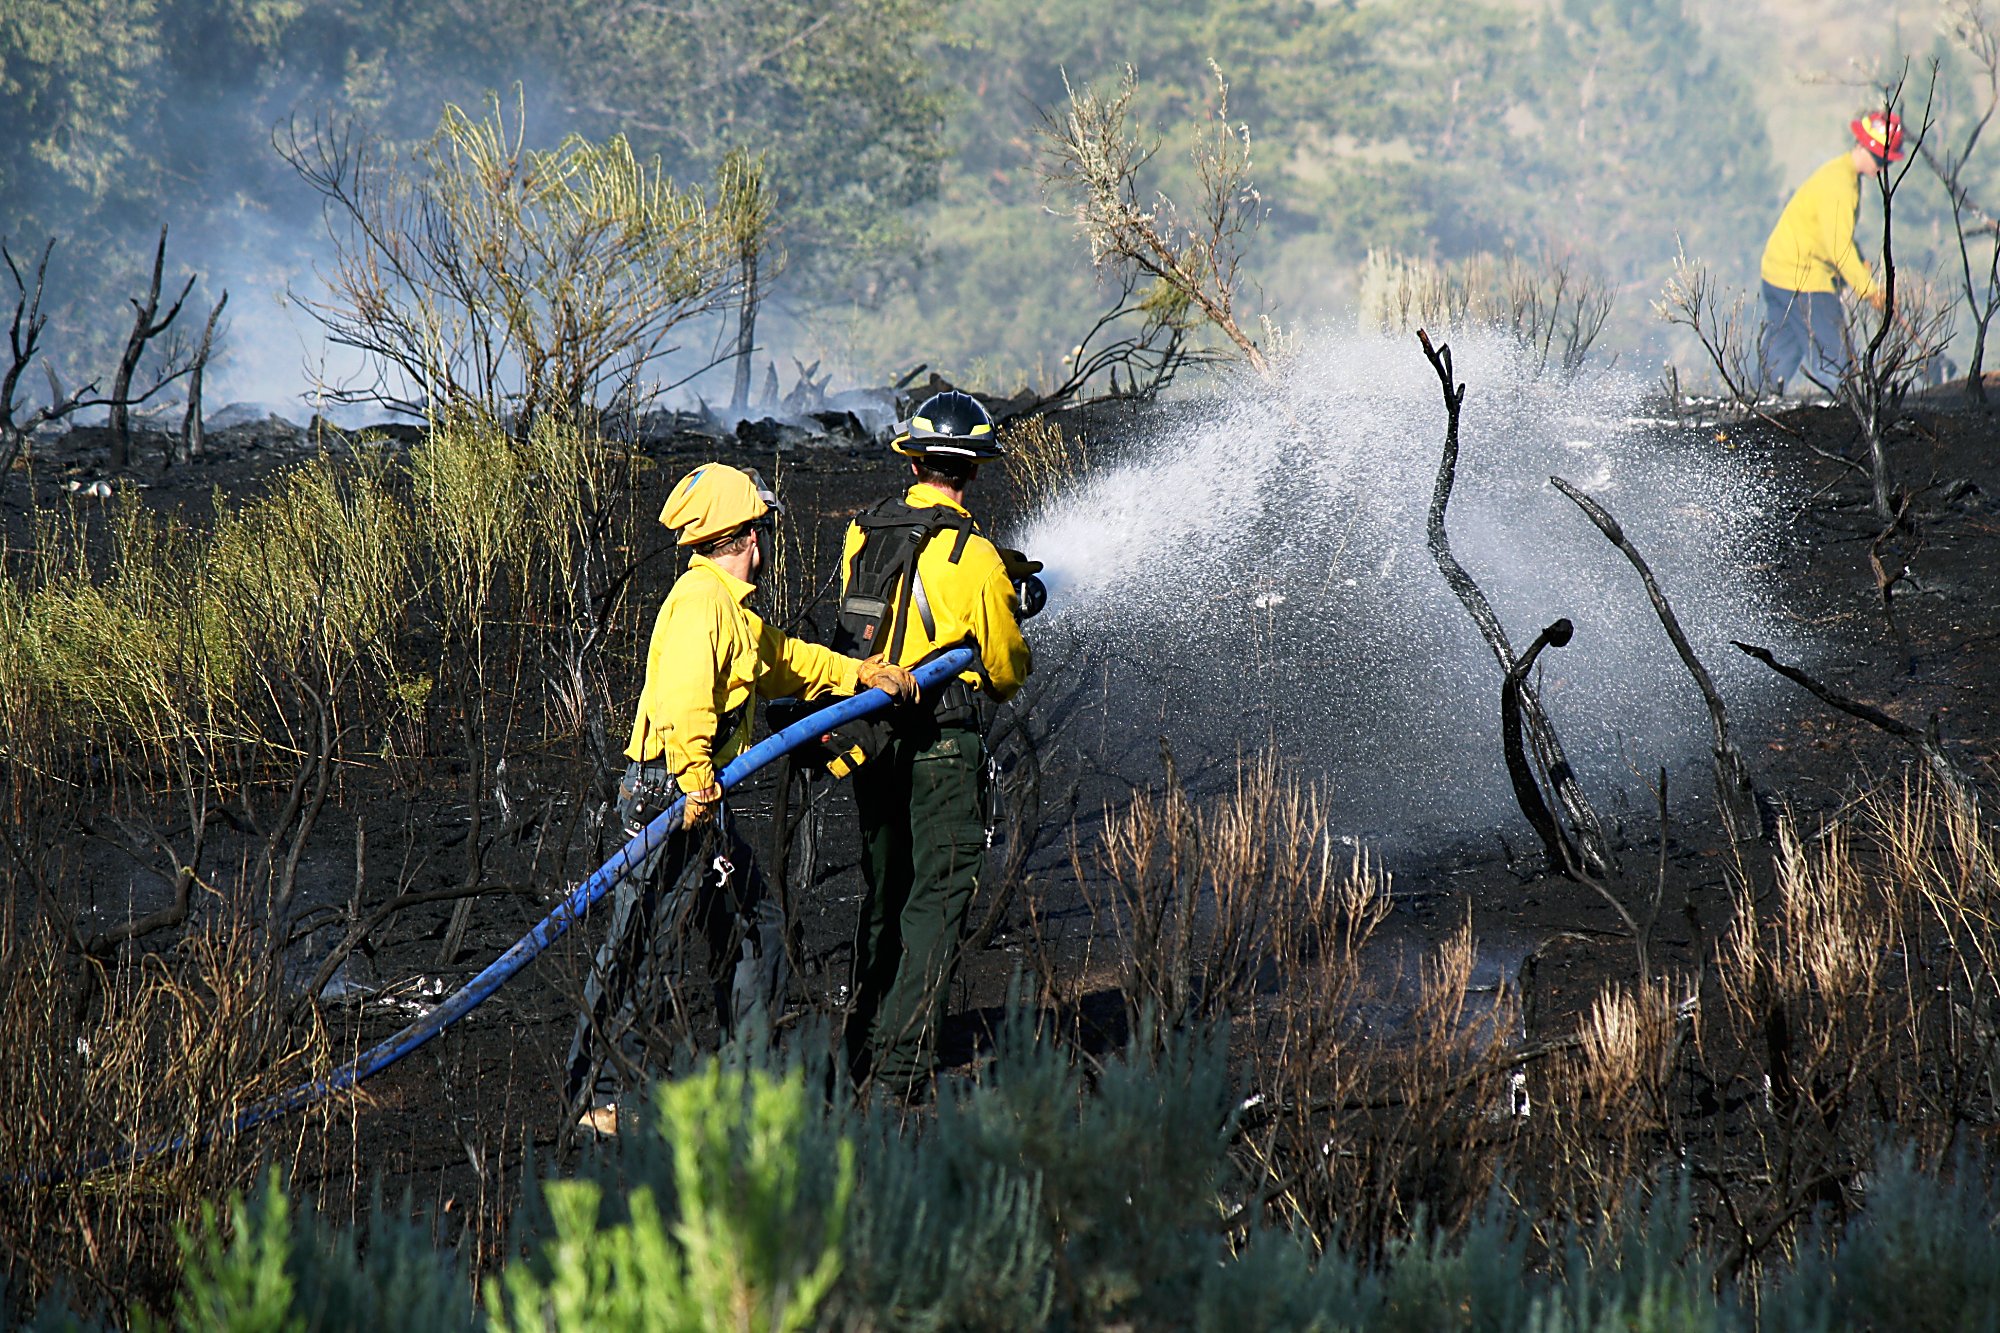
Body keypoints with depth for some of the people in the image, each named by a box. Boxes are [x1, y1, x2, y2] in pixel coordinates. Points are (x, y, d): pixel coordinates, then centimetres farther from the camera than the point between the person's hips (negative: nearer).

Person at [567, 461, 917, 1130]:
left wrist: (864, 674, 35)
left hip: (703, 801, 11)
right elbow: (685, 693, -29)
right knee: (639, 947, -7)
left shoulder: (730, 607, 18)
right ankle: (593, 1092, -3)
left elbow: (784, 660, 34)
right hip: (671, 798, -11)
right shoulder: (701, 599, -15)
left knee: (755, 926, 17)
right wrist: (695, 776, -34)